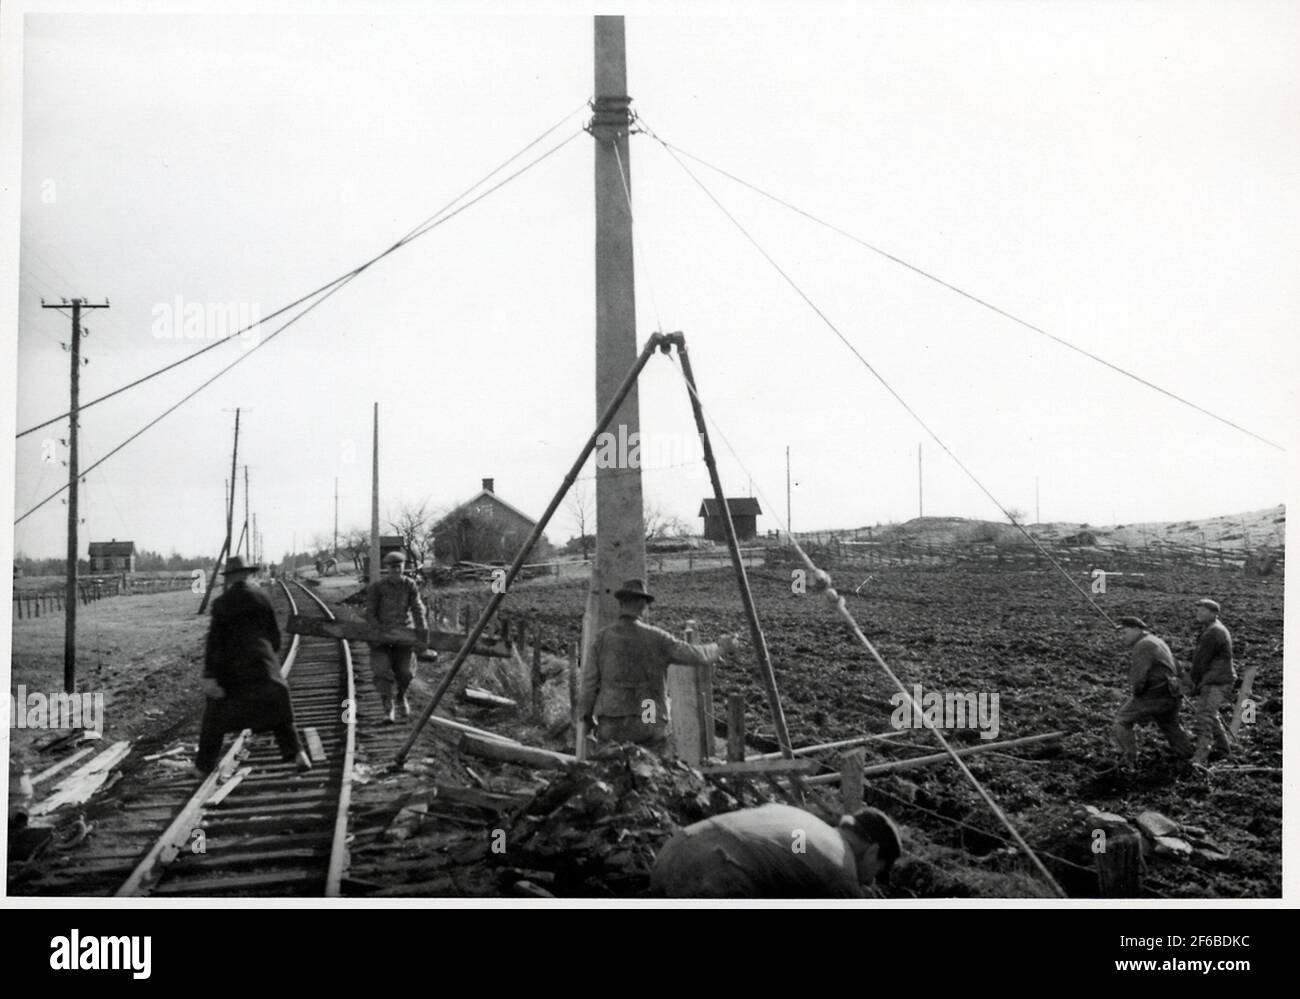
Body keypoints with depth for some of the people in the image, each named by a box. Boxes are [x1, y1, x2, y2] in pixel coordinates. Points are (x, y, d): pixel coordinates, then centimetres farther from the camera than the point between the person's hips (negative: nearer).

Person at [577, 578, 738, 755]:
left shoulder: (602, 638, -3)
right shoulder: (655, 638, -4)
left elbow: (589, 682, -1)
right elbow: (697, 656, 3)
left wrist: (585, 717, 13)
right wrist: (721, 648, 22)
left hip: (612, 725, 0)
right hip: (650, 723, 0)